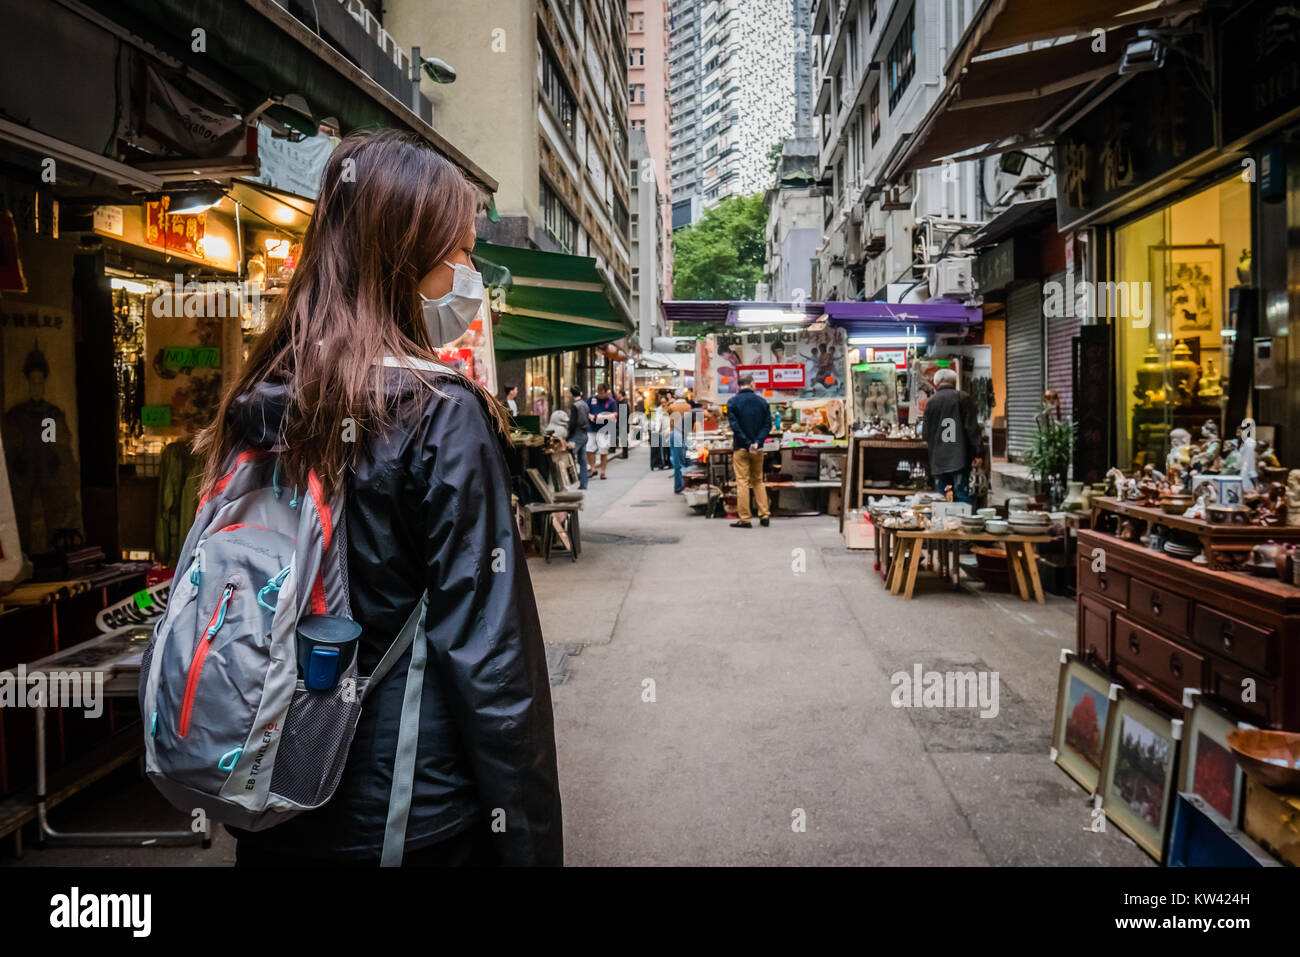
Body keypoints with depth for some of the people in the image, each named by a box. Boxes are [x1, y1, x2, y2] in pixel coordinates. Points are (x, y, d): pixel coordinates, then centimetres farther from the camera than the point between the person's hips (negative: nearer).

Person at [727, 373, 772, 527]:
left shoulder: (733, 402, -5)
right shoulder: (762, 401, 4)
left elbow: (735, 426, -12)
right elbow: (768, 425, -2)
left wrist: (748, 444, -10)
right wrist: (757, 442, -10)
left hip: (741, 448, -3)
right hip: (758, 449, 3)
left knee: (742, 482, 0)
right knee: (758, 481, 14)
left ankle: (744, 519, 0)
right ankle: (764, 516, 14)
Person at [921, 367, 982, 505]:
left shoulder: (931, 401, 4)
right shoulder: (964, 398, 0)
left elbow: (925, 433, 6)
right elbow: (972, 428, -4)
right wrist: (976, 454, -1)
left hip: (938, 459, 2)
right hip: (960, 457, -2)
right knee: (962, 495, -1)